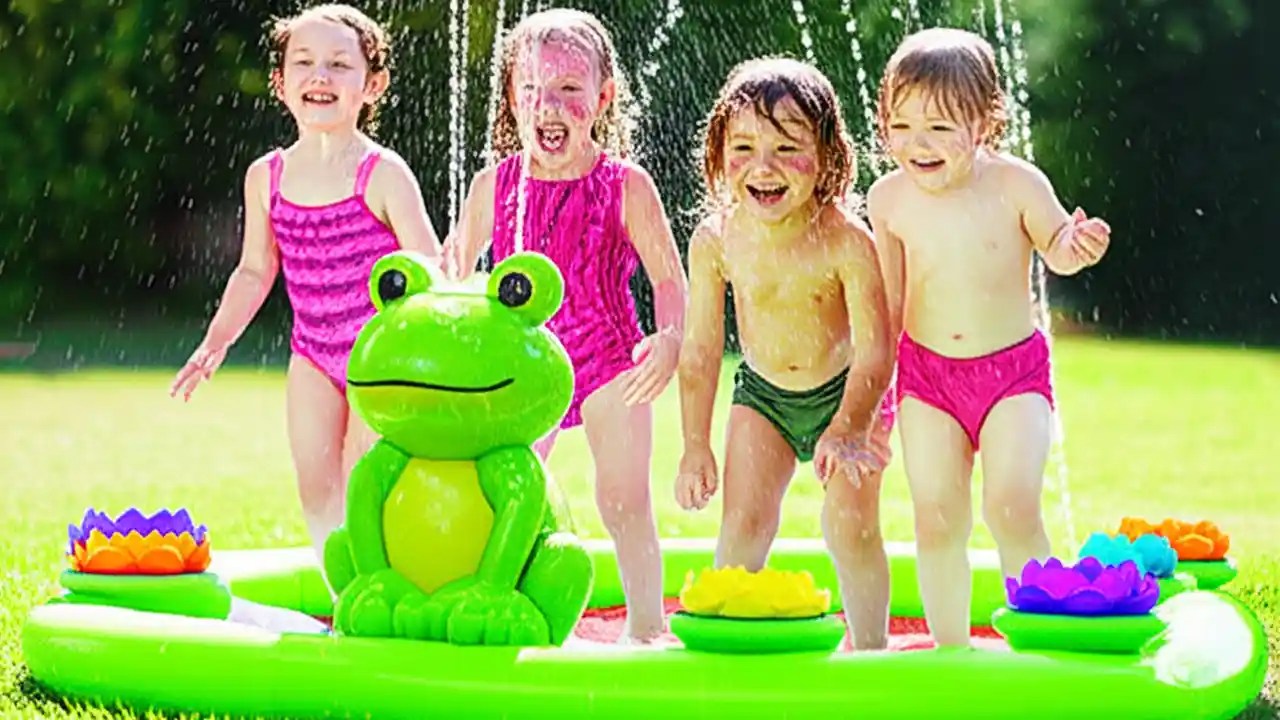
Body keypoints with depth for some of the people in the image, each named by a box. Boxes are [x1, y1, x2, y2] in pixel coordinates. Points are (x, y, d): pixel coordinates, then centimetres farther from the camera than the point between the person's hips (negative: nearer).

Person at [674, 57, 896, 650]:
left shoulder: (846, 242, -29)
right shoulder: (716, 241, -19)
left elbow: (876, 351, -26)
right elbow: (700, 349, -9)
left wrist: (847, 429, -36)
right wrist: (696, 447, -7)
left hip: (846, 394, -2)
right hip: (762, 394, 3)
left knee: (851, 524, -6)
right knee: (743, 522, -4)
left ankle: (870, 649, 11)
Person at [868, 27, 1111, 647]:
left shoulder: (1016, 184, -13)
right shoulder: (889, 199, -6)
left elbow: (1055, 250, 3)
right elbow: (891, 297, 6)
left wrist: (1077, 245, -21)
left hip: (1013, 369, -2)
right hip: (926, 372, 2)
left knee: (1013, 509, -14)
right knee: (936, 521, 0)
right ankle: (951, 654, 13)